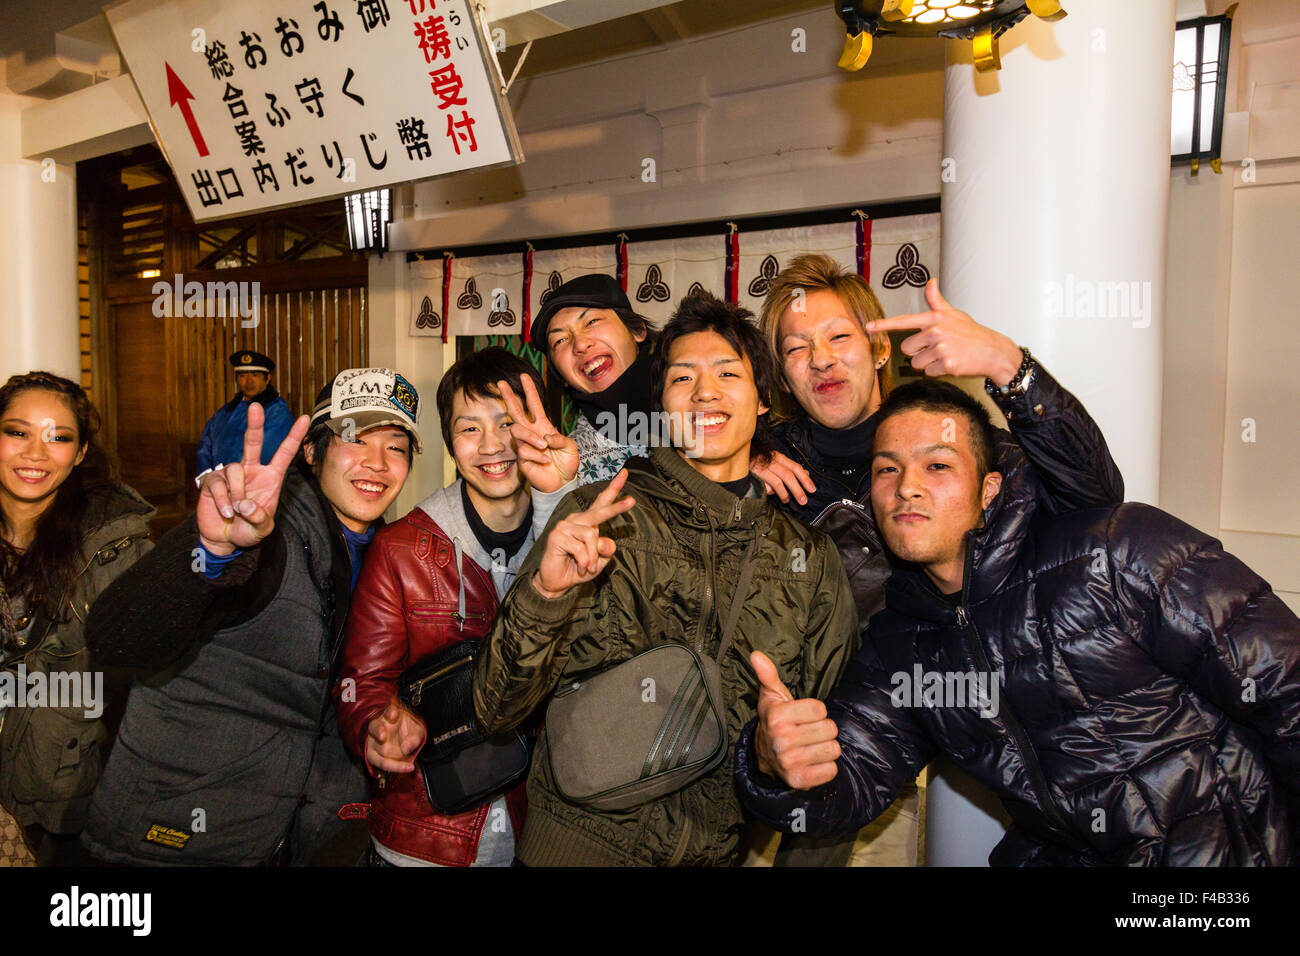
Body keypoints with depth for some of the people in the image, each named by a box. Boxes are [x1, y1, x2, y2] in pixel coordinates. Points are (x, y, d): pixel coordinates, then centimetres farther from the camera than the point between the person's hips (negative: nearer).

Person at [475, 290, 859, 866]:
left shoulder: (811, 559, 0)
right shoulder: (593, 518, -8)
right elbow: (497, 711, -12)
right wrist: (543, 592, -27)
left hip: (724, 850, 3)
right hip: (579, 843, -2)